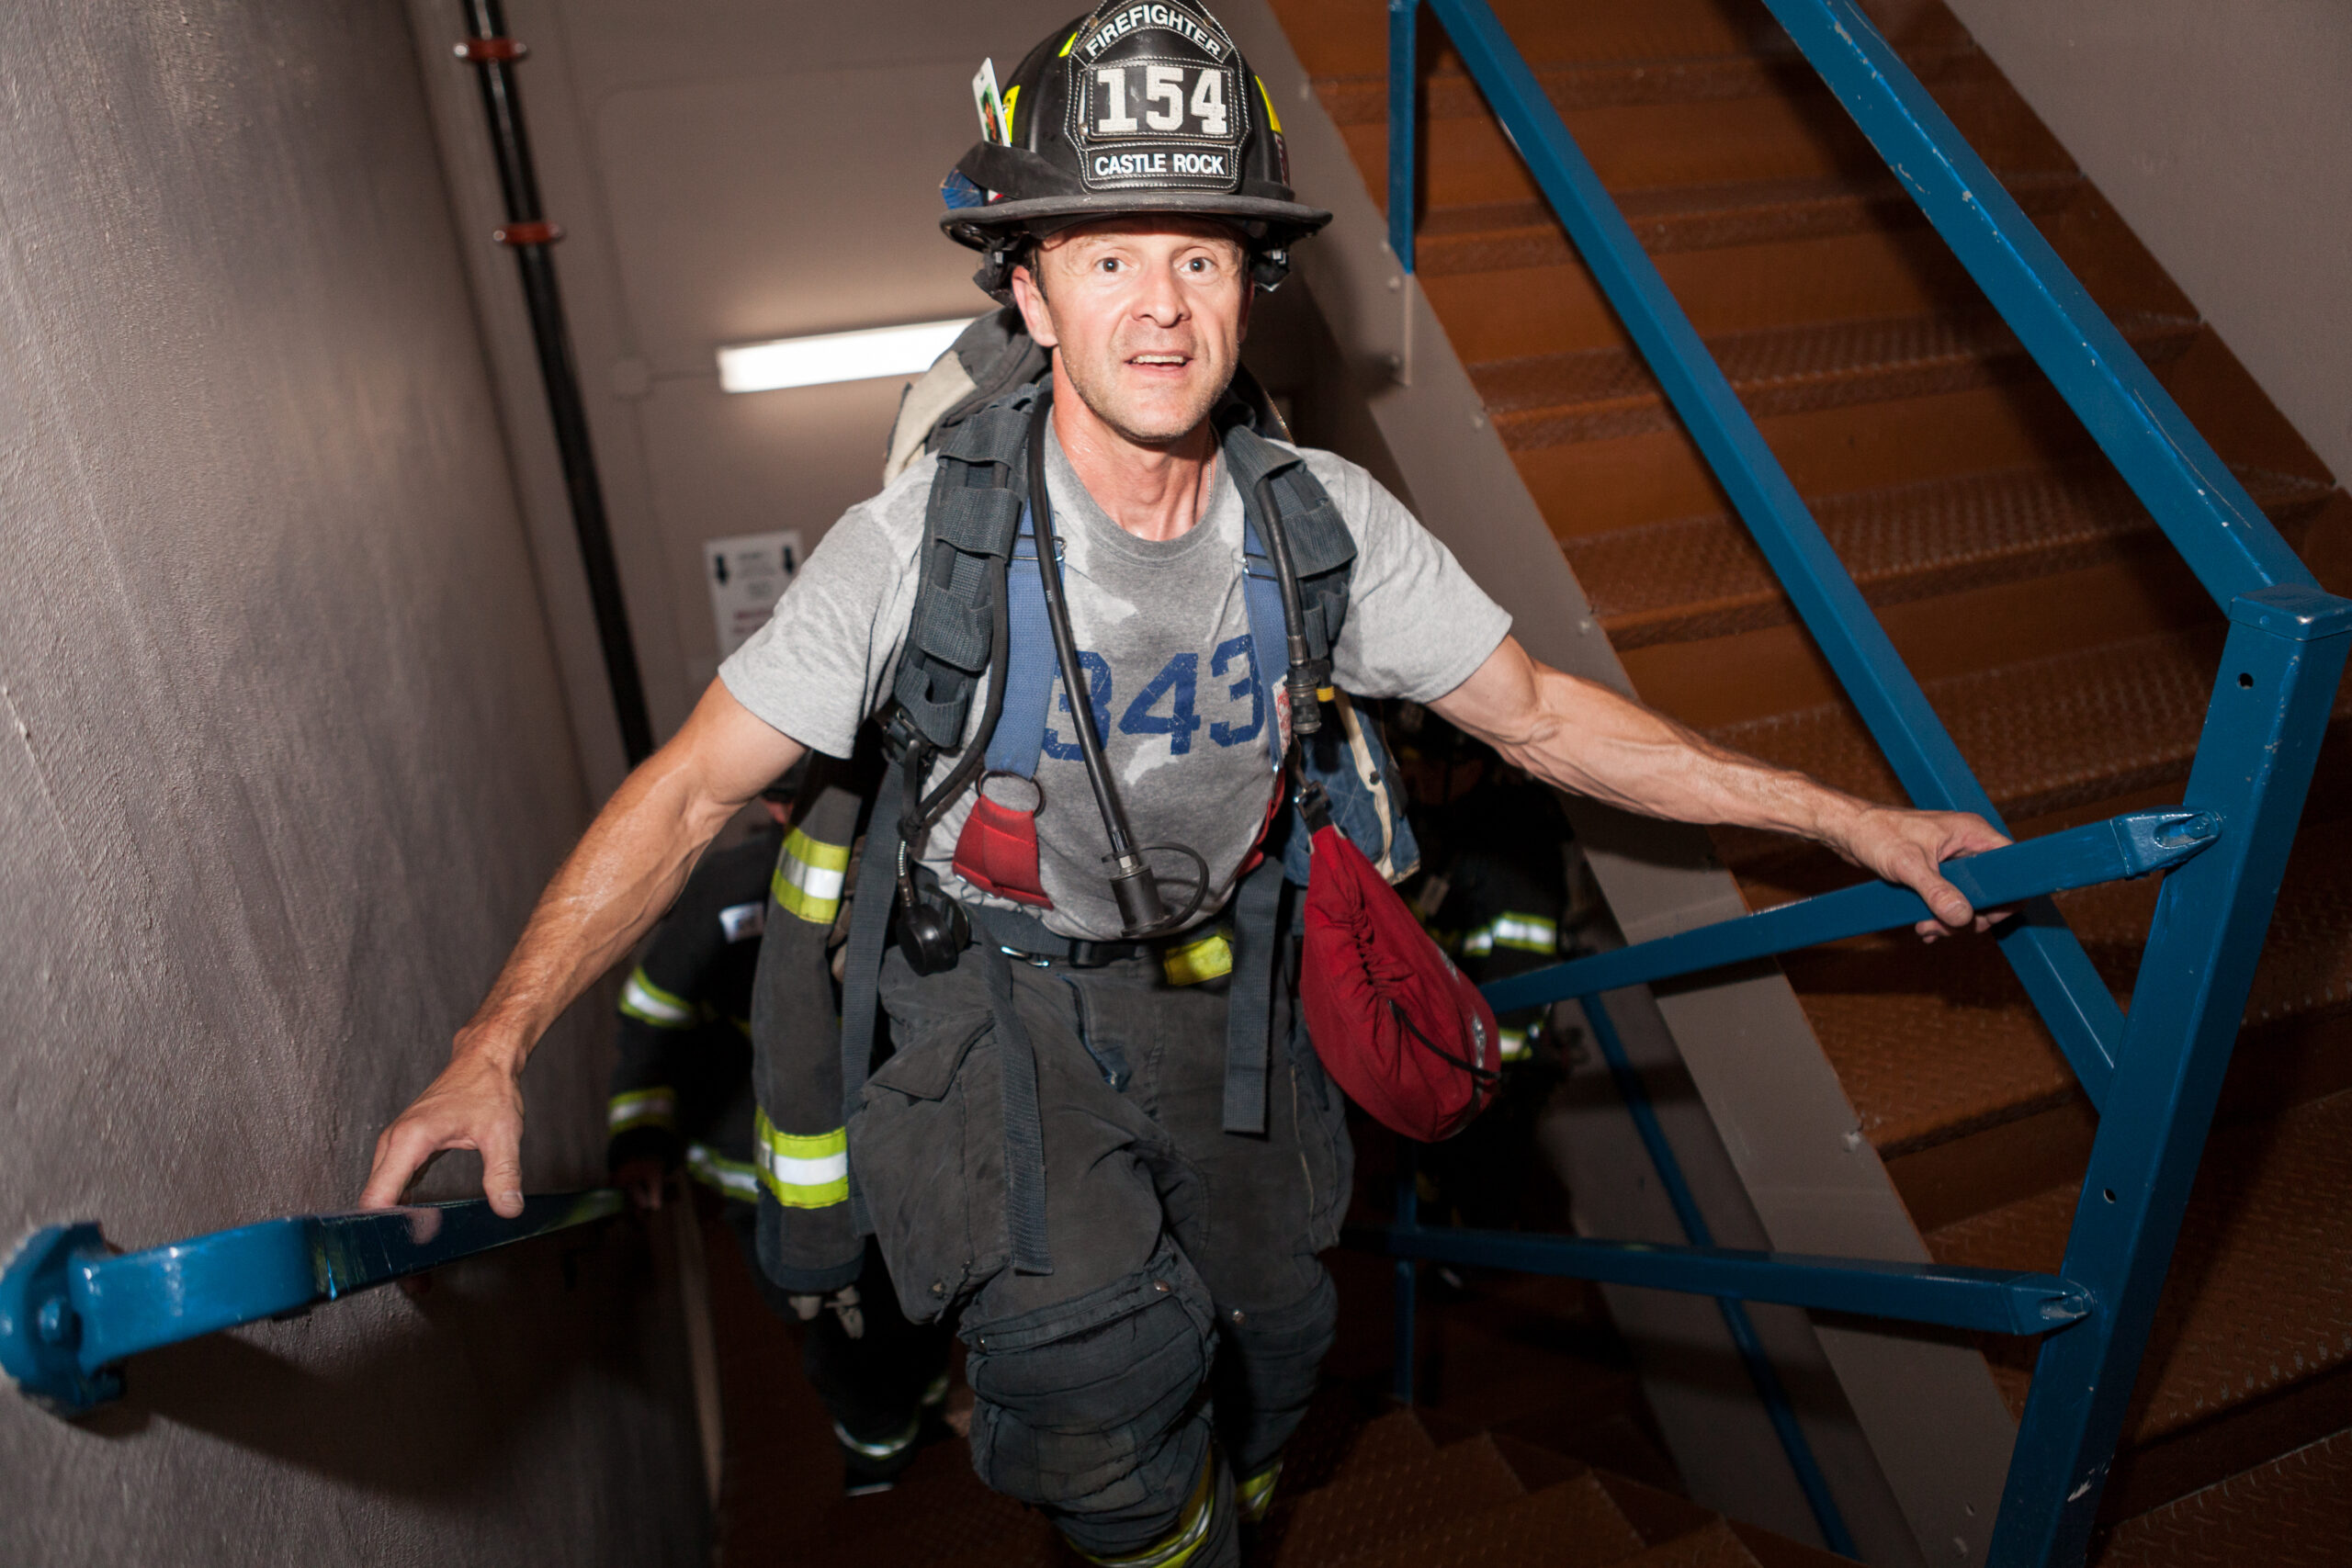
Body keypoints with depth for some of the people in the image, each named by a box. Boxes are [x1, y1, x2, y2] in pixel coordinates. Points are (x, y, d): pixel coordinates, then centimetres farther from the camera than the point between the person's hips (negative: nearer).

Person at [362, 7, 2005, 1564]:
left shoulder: (1324, 523, -12)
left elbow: (1541, 712, -3)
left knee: (1275, 1337, 11)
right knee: (1110, 1360, -20)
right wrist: (496, 1044, -26)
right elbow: (694, 788, -16)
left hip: (1219, 984, 4)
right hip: (994, 995, -3)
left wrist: (1855, 820, -3)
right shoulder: (929, 536, -22)